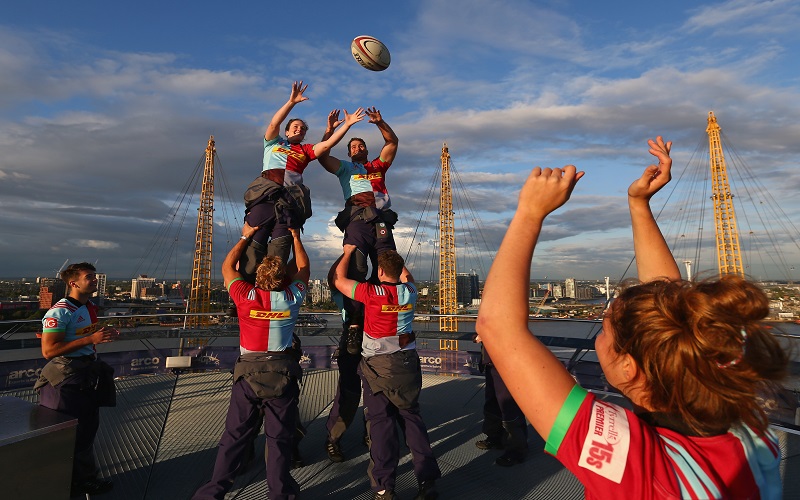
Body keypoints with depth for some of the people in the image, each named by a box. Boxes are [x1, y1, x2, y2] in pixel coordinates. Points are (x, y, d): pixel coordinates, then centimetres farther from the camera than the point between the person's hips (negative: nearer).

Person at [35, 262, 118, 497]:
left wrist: (105, 334, 7)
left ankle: (86, 478, 36)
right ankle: (71, 486, 23)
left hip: (90, 374, 9)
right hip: (68, 378, -9)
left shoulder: (90, 308, 8)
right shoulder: (59, 312, -19)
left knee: (89, 429, 19)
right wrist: (90, 339, -29)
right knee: (71, 435, 5)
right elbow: (48, 351, -25)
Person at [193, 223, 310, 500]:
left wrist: (245, 237, 18)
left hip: (248, 373, 0)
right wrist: (296, 237, 20)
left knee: (234, 436, 12)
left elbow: (227, 267, 9)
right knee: (280, 438, 9)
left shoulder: (246, 296, -10)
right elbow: (303, 269, 11)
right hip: (283, 374, 0)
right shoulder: (291, 298, -9)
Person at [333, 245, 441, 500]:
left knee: (381, 423, 4)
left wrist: (348, 252, 14)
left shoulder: (371, 292, -13)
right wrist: (393, 256, 35)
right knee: (412, 417, 12)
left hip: (378, 366, -4)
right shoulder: (409, 291, 0)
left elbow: (339, 279, 1)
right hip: (407, 362, 4)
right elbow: (406, 275, 25)